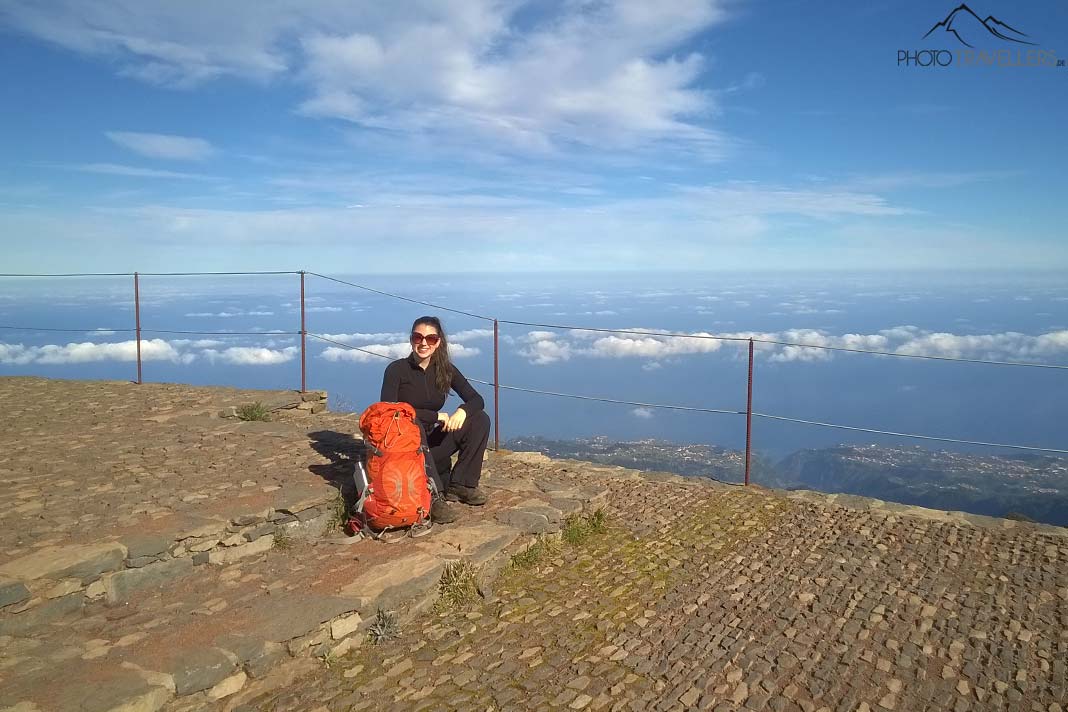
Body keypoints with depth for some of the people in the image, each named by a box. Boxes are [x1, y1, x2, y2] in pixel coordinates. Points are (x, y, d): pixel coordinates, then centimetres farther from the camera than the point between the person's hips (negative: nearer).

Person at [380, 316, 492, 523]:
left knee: (480, 420, -12)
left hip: (430, 438, 4)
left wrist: (462, 411, -28)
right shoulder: (396, 370, -11)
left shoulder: (445, 370, 1)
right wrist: (435, 416, -24)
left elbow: (477, 400, -4)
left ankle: (460, 484, -11)